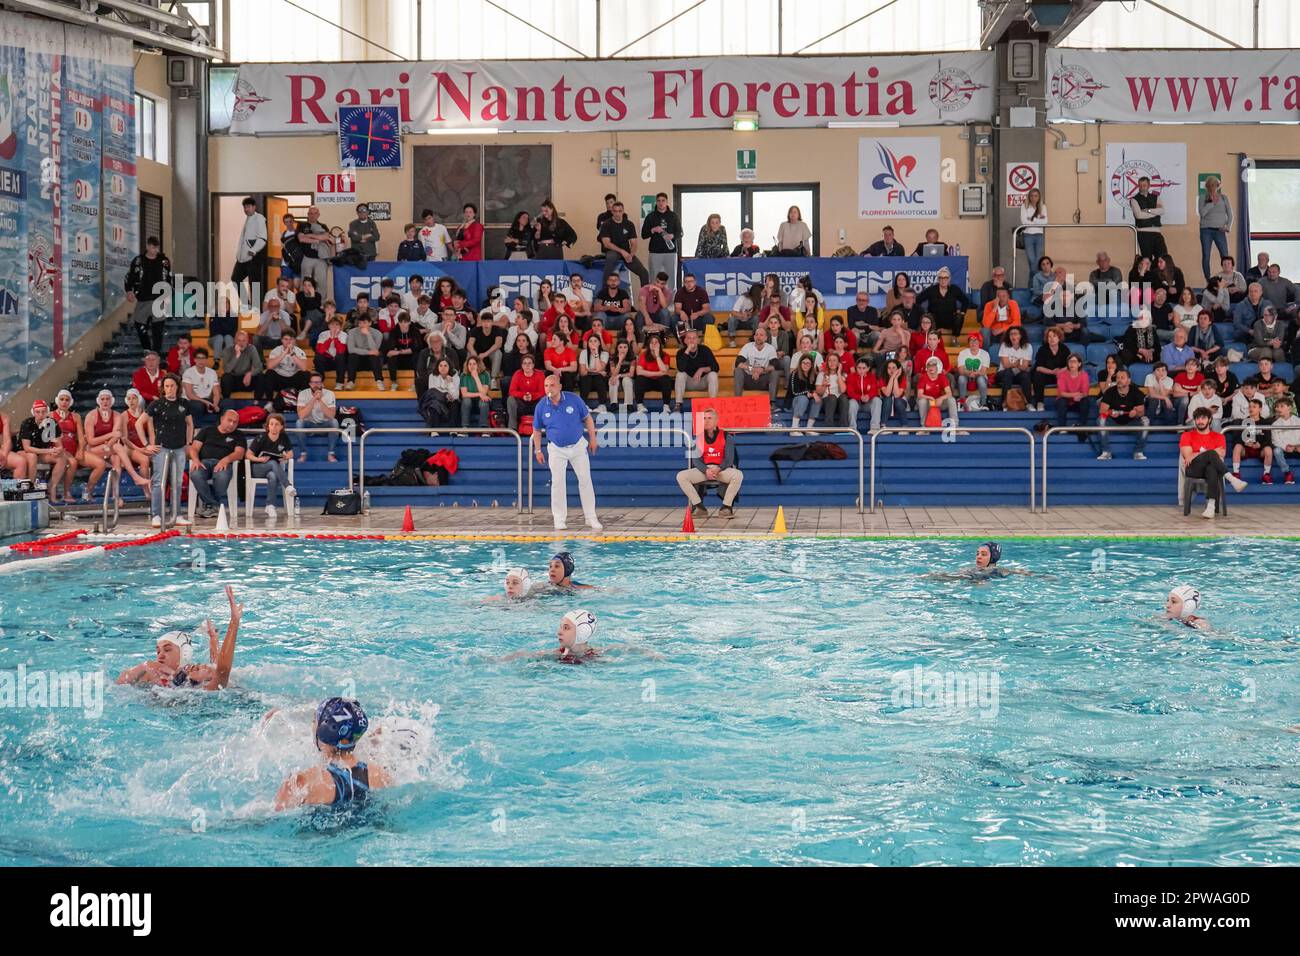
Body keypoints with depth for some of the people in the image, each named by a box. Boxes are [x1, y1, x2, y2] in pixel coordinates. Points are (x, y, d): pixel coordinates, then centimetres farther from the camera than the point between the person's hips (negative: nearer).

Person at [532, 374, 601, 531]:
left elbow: (587, 418, 1)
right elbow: (537, 430, 3)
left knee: (585, 480, 1)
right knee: (558, 483, -2)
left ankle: (591, 518, 9)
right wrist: (538, 451, 1)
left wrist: (593, 439, -1)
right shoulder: (541, 406, -8)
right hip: (556, 449, 0)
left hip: (578, 446, 0)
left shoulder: (574, 399, -10)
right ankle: (560, 520, 5)